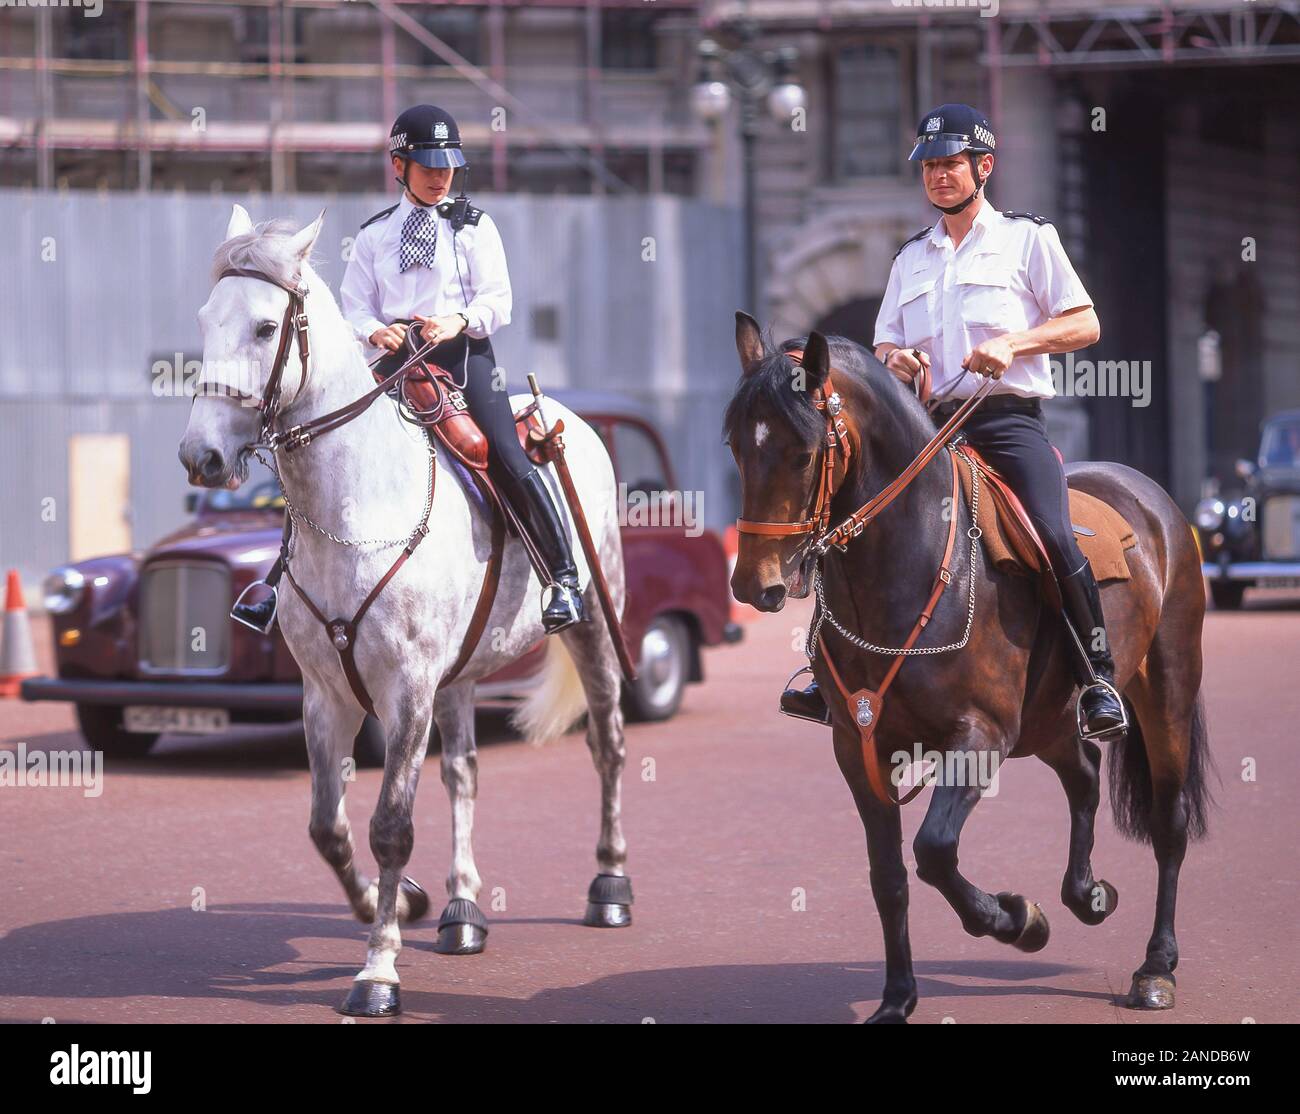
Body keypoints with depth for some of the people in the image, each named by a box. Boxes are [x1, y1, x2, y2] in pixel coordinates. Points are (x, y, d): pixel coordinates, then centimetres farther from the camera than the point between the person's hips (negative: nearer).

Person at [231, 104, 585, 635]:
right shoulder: (374, 235, 13)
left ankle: (564, 577, -15)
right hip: (396, 358, 3)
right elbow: (355, 308, 10)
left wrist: (460, 320, -21)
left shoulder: (474, 226, 7)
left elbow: (498, 300, -1)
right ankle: (280, 583, 2)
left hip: (462, 351, -3)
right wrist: (377, 331, -14)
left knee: (507, 457, -21)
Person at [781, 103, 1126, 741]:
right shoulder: (911, 257, 21)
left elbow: (1085, 325, 3)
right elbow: (883, 342, 22)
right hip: (928, 420, 5)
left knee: (1055, 537, -24)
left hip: (1008, 418, -5)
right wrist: (893, 359, -3)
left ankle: (1099, 679, -14)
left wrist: (1014, 342, -13)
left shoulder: (1027, 238, 8)